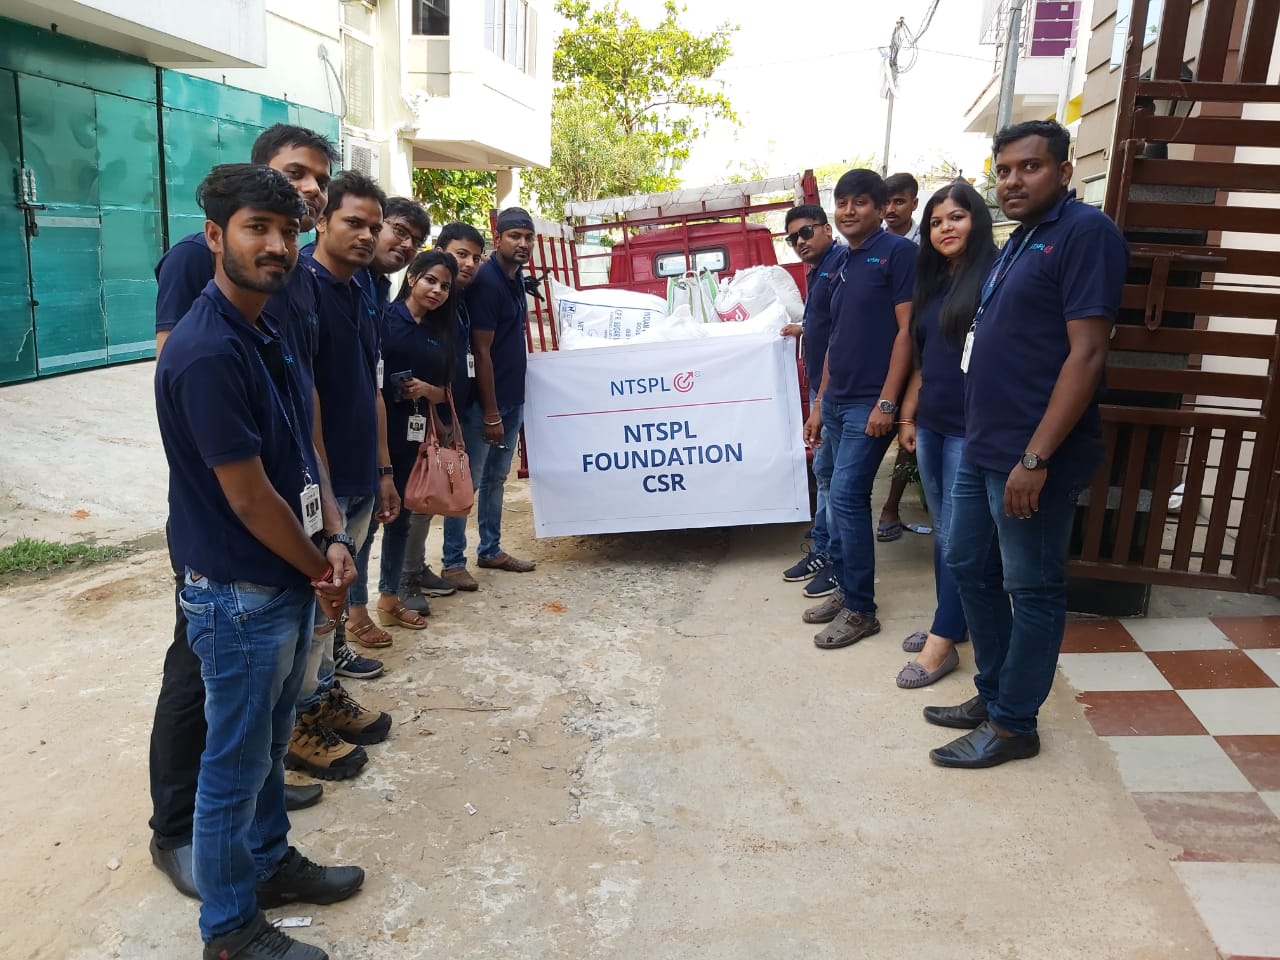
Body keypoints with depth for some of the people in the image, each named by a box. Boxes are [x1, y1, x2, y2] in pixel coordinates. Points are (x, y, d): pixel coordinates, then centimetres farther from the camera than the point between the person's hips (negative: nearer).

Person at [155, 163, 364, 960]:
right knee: (235, 763, 9)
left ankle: (269, 861, 43)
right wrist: (320, 571, -8)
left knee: (271, 743, 23)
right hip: (239, 595, -8)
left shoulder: (269, 333, 6)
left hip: (291, 583, 9)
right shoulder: (207, 353, -24)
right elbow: (248, 498, -22)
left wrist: (334, 539, -5)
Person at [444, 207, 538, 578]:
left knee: (496, 478, 16)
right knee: (468, 480, 0)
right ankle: (453, 561, 9)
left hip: (512, 397, 8)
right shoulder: (485, 281, -17)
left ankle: (491, 550, 27)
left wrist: (509, 406, 15)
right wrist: (490, 413, -20)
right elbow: (481, 351, -19)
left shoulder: (517, 277, 8)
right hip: (484, 400, -8)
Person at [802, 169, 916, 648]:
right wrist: (819, 403, 17)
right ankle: (846, 590, 23)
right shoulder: (844, 263, 15)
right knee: (843, 500, 11)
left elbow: (906, 330, -14)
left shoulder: (898, 252, -8)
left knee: (846, 498, -9)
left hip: (870, 403, -8)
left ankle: (861, 610, 2)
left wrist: (887, 402, -18)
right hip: (837, 401, 8)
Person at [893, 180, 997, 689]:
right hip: (930, 425, 8)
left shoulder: (995, 276, -9)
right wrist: (907, 416, 15)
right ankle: (951, 621, 25)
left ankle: (942, 642, 4)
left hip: (971, 428, -8)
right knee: (942, 530, 14)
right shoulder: (932, 284, 15)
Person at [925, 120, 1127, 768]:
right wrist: (984, 440, 17)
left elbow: (1086, 354, -19)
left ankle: (1012, 724, 17)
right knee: (970, 568, 17)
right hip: (982, 449, 10)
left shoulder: (1084, 233, -12)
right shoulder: (1021, 240, 16)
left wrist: (1036, 457, -22)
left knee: (1031, 590, 3)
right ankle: (991, 693, 32)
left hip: (1033, 457, -9)